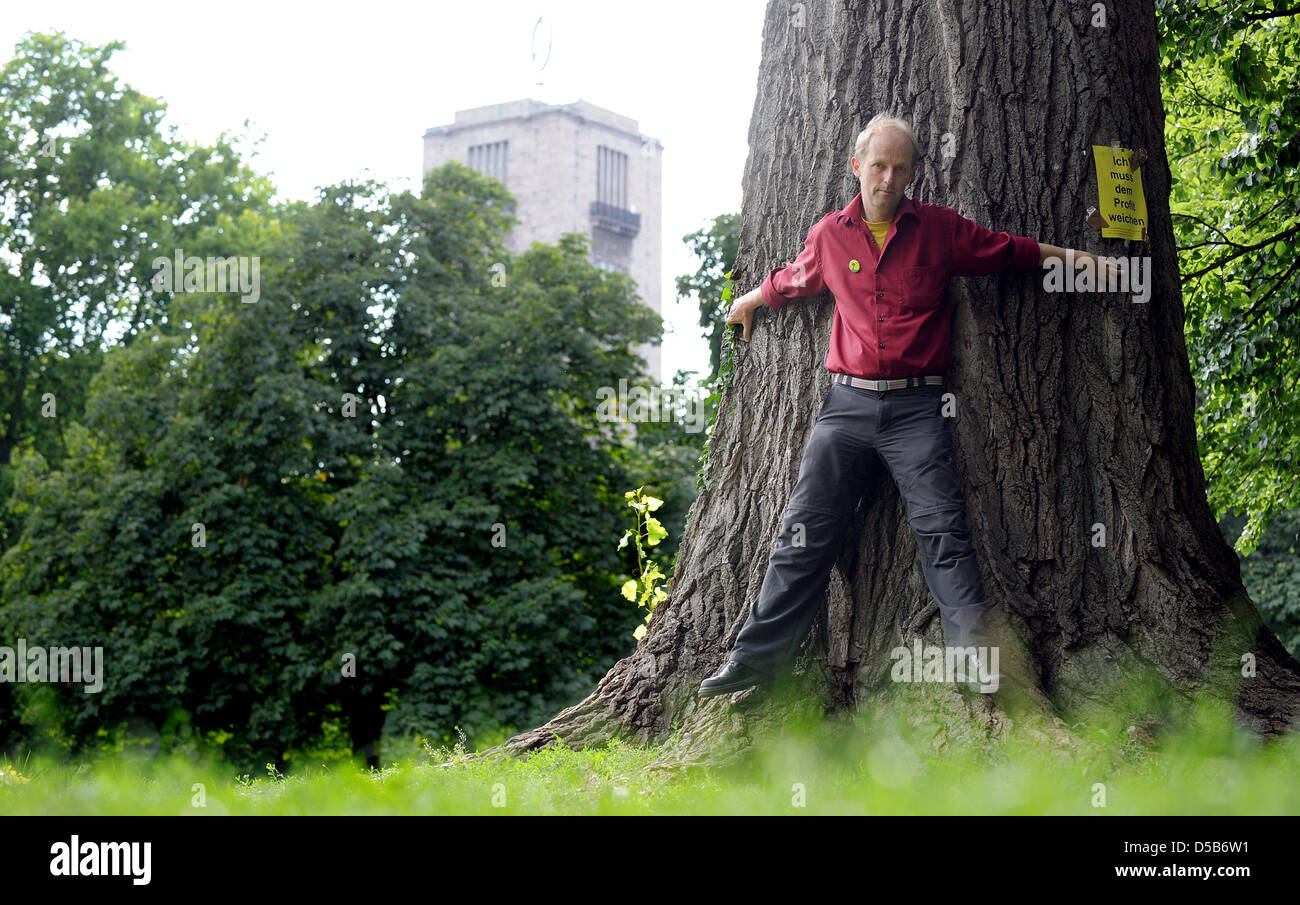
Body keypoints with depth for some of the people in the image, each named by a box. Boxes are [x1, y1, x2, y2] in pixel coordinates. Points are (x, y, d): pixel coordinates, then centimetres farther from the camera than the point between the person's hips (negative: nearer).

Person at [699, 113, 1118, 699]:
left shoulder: (940, 229, 4)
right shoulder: (829, 235, 9)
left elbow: (1007, 251, 18)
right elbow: (791, 280, 29)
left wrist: (1069, 256, 13)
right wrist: (749, 302, 45)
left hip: (916, 407, -1)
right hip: (847, 402, 2)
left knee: (942, 533, -11)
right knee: (805, 533, -1)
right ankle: (754, 660, 5)